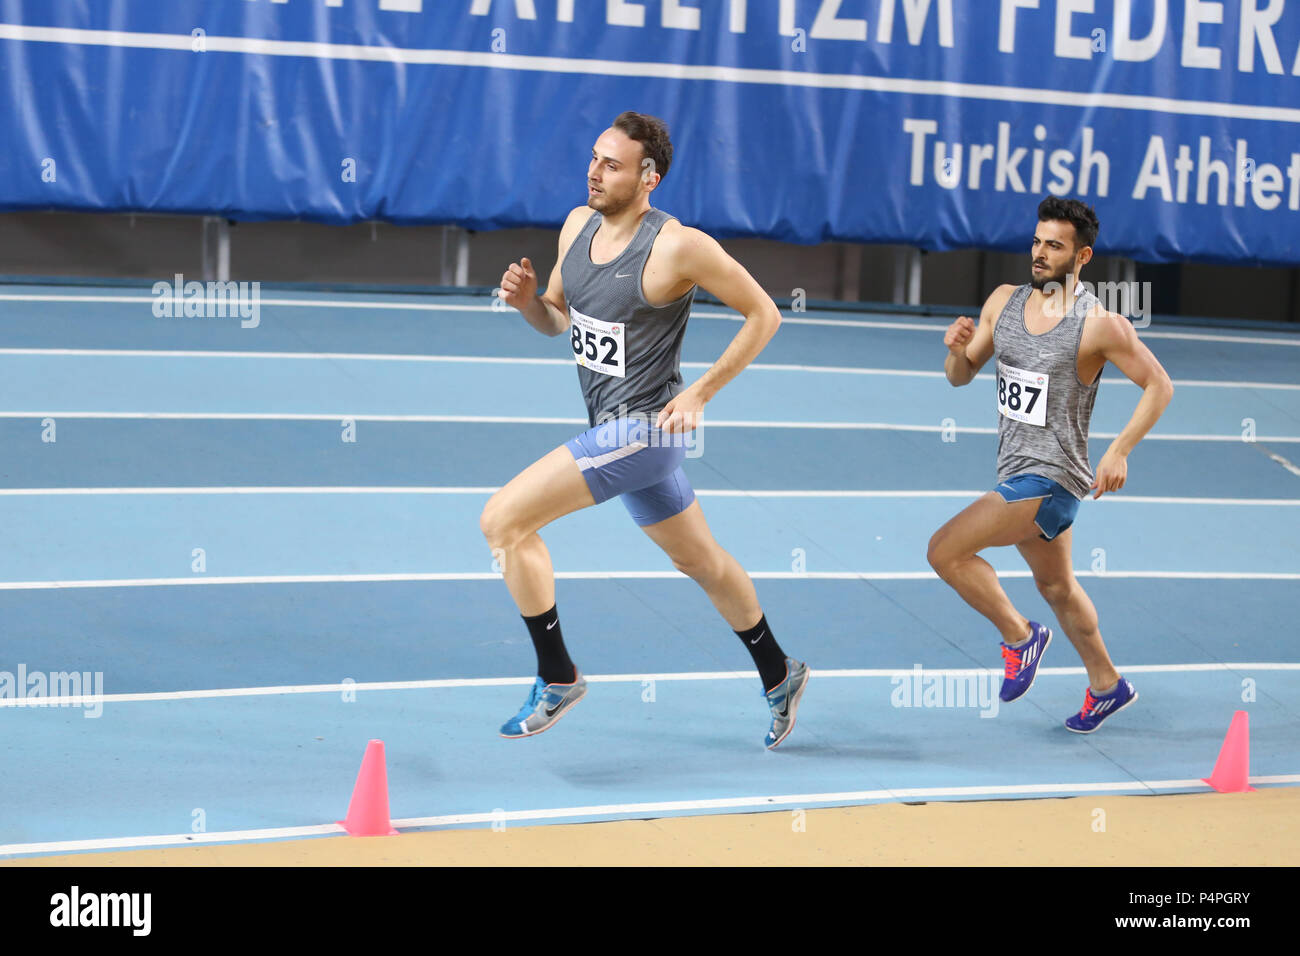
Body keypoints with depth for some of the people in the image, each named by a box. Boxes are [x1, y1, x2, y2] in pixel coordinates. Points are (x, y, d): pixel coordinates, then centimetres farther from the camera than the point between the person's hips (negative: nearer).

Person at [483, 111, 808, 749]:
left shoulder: (678, 246, -18)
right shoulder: (578, 224, 4)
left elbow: (763, 314, -10)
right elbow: (558, 319, 17)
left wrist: (698, 394, -12)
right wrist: (527, 300, -6)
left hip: (643, 427, -8)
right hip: (616, 431, 8)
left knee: (503, 520, -15)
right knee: (701, 562, 22)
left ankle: (557, 677, -4)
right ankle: (780, 677, 39)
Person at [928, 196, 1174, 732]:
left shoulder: (1100, 325, -16)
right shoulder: (1004, 302, 3)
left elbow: (1159, 385, -8)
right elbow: (961, 376, 10)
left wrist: (1119, 450, -18)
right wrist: (957, 350, -13)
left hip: (1051, 477, -8)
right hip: (1017, 469, 8)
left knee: (945, 551, -17)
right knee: (1056, 585, 23)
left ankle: (1019, 636, 3)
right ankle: (1107, 686, 41)